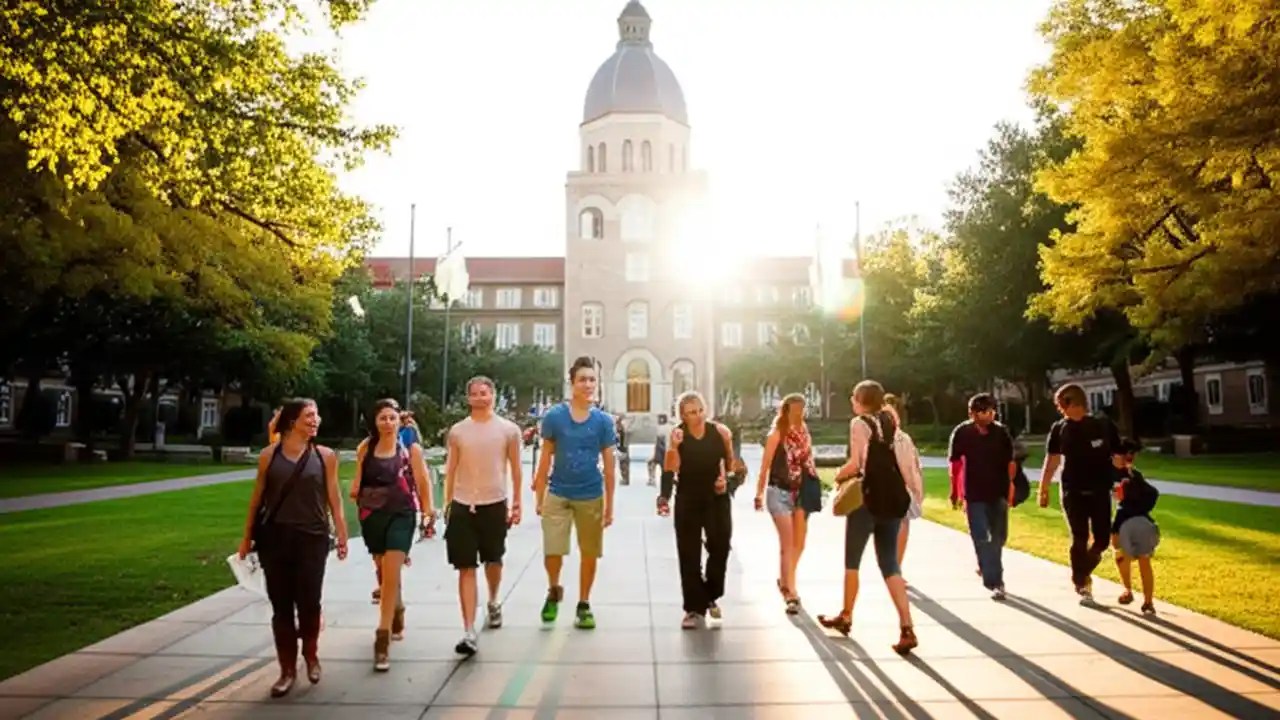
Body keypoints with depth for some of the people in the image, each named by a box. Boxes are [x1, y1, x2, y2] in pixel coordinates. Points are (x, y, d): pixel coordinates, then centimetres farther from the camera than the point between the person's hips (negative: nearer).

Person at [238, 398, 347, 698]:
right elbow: (257, 497, 7)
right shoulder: (269, 455, 1)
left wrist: (342, 534, -2)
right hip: (275, 539, 1)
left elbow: (333, 498, 2)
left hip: (312, 539, 0)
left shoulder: (325, 456, 0)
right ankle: (288, 669, 19)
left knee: (309, 603, 4)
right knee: (281, 606, 5)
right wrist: (247, 536, 8)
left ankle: (311, 656, 30)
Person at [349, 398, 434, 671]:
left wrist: (428, 512, -3)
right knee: (384, 574, 19)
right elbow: (358, 481, 15)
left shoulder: (411, 449, -5)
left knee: (391, 577, -12)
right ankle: (397, 617, 44)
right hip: (371, 517, 4)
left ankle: (382, 641, -7)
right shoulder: (365, 449, 3)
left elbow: (422, 484, -2)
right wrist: (354, 491, -5)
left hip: (400, 516, -4)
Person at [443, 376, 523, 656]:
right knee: (466, 568, -3)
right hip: (463, 506, 0)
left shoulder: (508, 429, -2)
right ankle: (469, 632, -3)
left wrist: (517, 503, 3)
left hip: (495, 504, 0)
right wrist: (447, 504, 7)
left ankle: (493, 603, 47)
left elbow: (515, 468, 4)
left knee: (493, 560, 19)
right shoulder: (457, 431, 2)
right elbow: (451, 470, 8)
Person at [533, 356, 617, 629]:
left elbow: (609, 466, 2)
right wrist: (539, 498, 1)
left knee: (589, 554, 9)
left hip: (591, 497, 1)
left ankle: (584, 605, 28)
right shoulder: (554, 416, -4)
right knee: (552, 551, -6)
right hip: (557, 494, -1)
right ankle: (553, 591, 25)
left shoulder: (603, 421, -2)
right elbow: (545, 460, 2)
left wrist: (609, 506, 2)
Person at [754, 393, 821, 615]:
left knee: (798, 543, 11)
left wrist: (813, 487, 5)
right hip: (780, 492, -6)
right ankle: (790, 592, -4)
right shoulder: (777, 434, -9)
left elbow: (807, 461, 11)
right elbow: (765, 465, -9)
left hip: (800, 492, 6)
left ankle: (785, 582, 31)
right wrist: (759, 493, -11)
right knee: (787, 542, -8)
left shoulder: (804, 432, 7)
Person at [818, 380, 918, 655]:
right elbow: (884, 460, 12)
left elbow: (856, 464, -16)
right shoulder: (889, 421, 14)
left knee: (852, 559, 12)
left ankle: (846, 617, 26)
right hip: (894, 496, 7)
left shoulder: (859, 423, -7)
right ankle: (907, 629, -3)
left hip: (869, 496, -6)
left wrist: (839, 475, 2)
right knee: (890, 563, 9)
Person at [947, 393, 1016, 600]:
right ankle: (994, 582, 1)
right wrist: (955, 491, -2)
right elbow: (955, 464, -3)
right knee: (982, 538, -4)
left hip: (998, 492, 3)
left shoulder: (1000, 432, 0)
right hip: (975, 494, -3)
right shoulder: (962, 433, -8)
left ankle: (986, 567, 36)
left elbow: (1010, 461, 6)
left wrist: (1010, 486, 1)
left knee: (998, 537, 13)